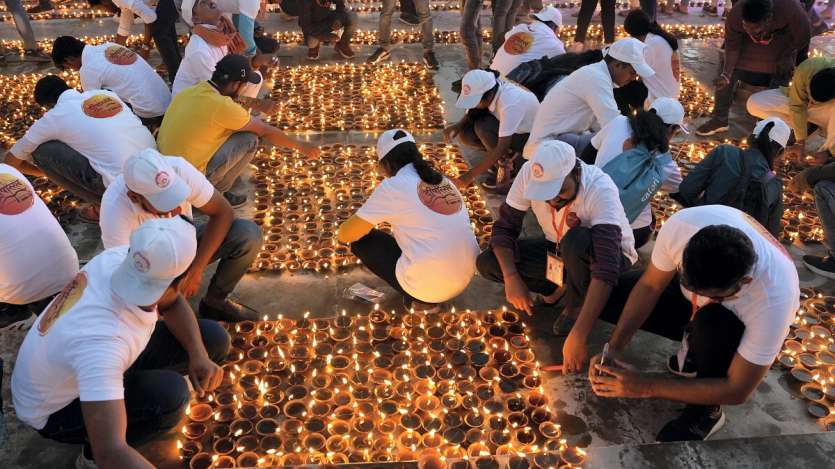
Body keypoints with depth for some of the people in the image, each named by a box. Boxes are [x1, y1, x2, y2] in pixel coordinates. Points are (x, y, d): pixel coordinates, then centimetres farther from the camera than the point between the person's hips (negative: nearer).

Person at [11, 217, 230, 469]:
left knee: (213, 340, -7)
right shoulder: (101, 339, -43)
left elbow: (172, 303, -4)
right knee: (169, 393, -33)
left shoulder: (119, 257, -23)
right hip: (57, 409, -6)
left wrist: (199, 355, -19)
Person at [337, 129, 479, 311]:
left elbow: (345, 235, -1)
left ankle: (419, 298, 6)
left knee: (361, 240, 10)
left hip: (427, 286, -7)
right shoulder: (444, 181, 11)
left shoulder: (392, 186, -7)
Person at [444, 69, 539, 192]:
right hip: (508, 127, 7)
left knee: (482, 127, -30)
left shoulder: (510, 103, -37)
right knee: (465, 135, -12)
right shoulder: (485, 90, -17)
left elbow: (502, 148, -36)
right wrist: (458, 126, -26)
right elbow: (469, 115, -2)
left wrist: (470, 175, -34)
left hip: (530, 136, -7)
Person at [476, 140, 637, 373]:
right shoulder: (530, 173, -24)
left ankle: (576, 305, -9)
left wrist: (578, 336, -48)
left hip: (606, 255, -4)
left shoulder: (600, 189, -35)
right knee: (487, 263, -15)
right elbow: (505, 226, -14)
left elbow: (606, 270, -43)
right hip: (559, 251, 4)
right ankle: (562, 286, 3)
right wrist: (511, 276, -30)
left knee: (576, 242, -40)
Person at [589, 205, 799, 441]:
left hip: (745, 330, -4)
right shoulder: (682, 225, -34)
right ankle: (695, 349, 4)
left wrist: (645, 386, -33)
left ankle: (706, 410, -9)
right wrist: (614, 348, -25)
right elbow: (650, 286, -16)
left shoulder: (773, 300, -40)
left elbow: (737, 391, -30)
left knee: (710, 322, -39)